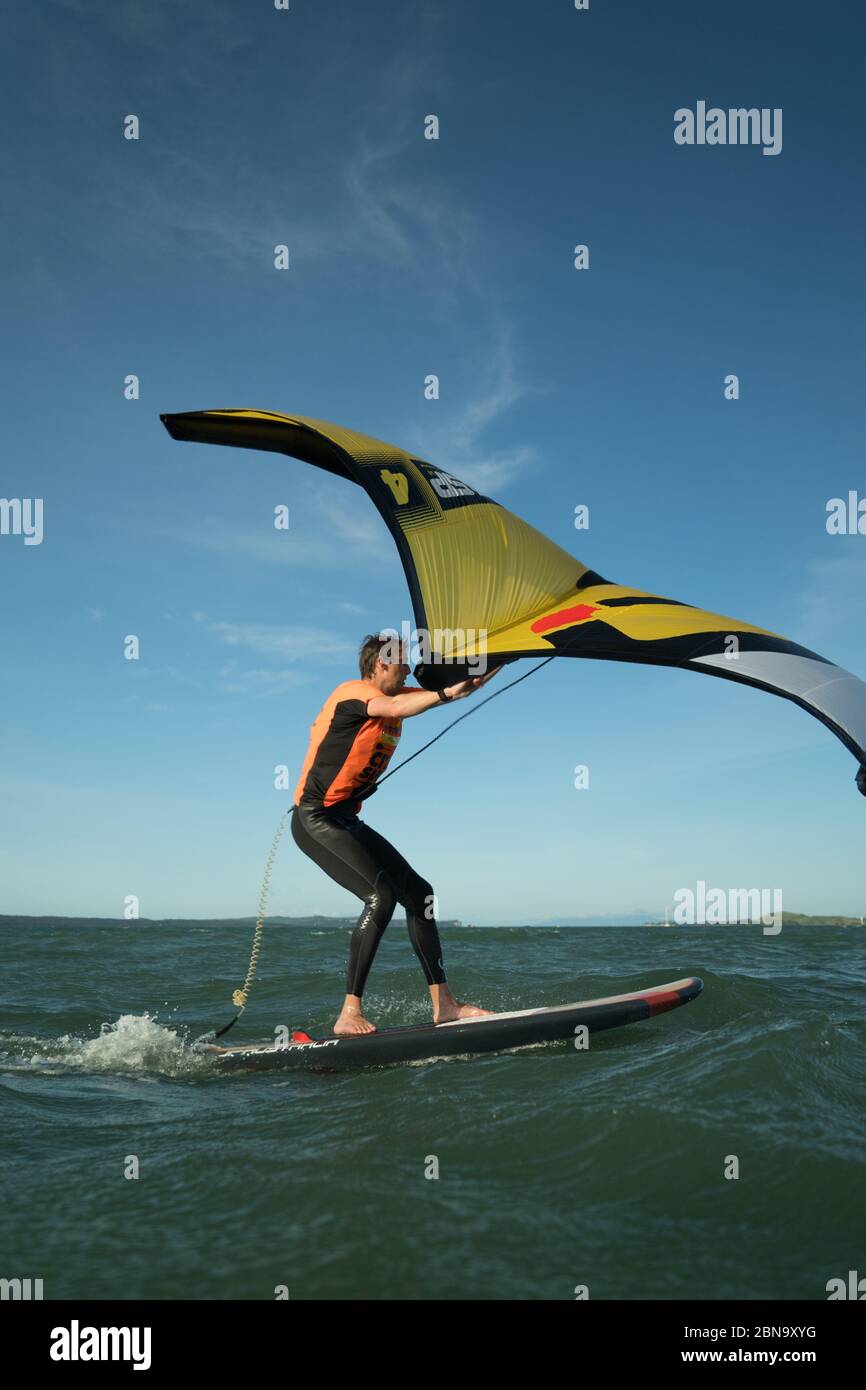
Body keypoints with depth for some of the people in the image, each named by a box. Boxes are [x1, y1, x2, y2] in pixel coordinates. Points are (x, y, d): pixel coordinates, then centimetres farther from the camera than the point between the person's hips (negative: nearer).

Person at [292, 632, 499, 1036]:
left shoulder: (393, 696, 13)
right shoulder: (352, 692, -13)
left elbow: (463, 684, 9)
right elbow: (397, 709, -37)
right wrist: (447, 692, -44)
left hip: (347, 821, 10)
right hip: (315, 820, -10)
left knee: (419, 893, 5)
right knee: (382, 896, -23)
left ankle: (443, 1004, 9)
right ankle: (349, 1015, -19)